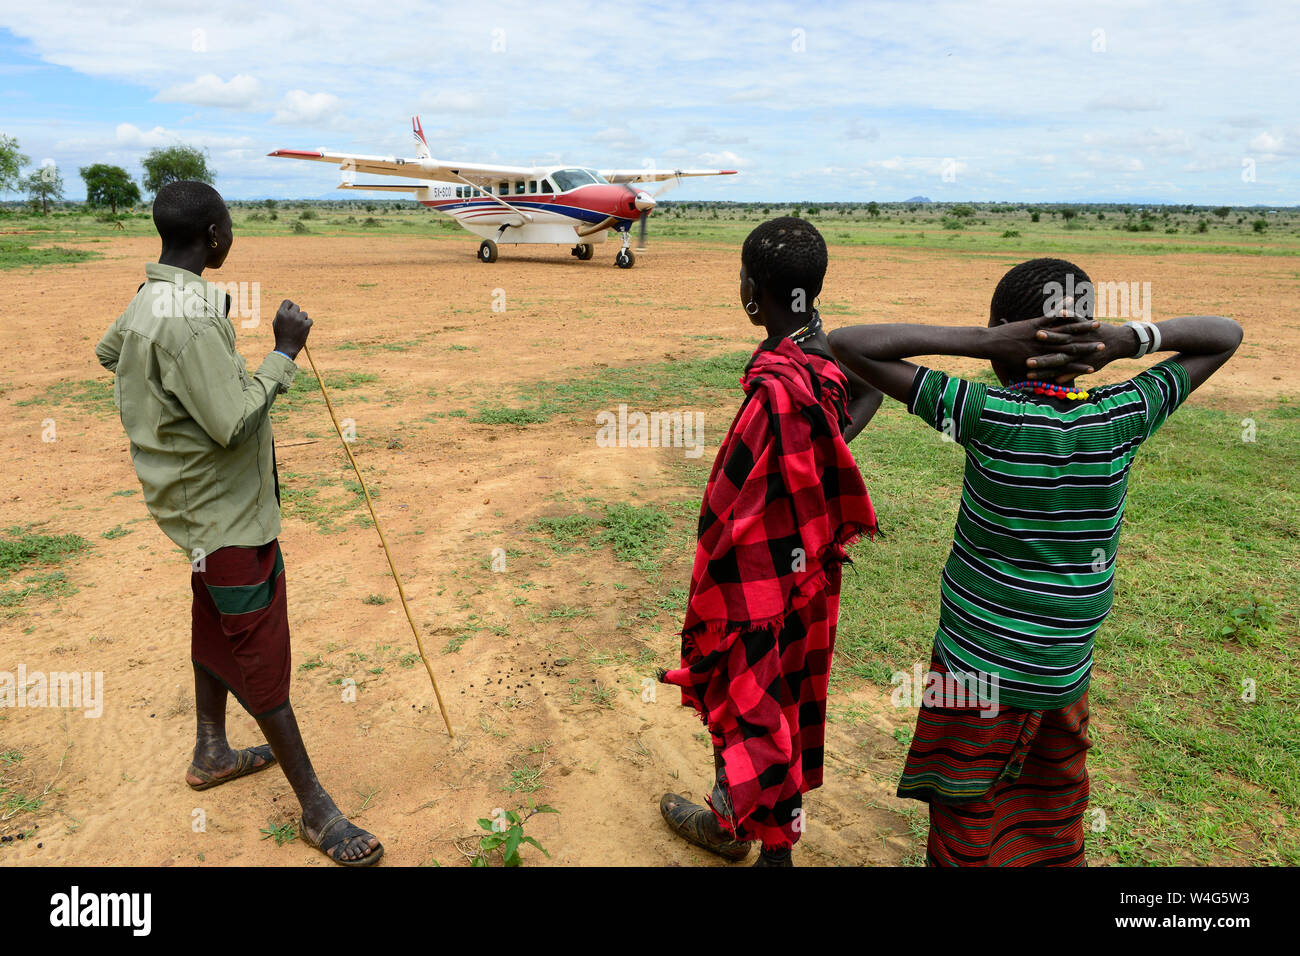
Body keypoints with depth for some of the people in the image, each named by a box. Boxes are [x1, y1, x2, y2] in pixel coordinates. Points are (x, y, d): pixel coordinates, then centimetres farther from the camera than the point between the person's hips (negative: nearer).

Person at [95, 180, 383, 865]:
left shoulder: (149, 299, 6)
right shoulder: (189, 320, -27)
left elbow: (108, 351, 25)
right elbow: (234, 423, -29)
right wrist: (284, 353, -21)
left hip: (204, 500, 10)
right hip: (226, 509, -10)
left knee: (216, 622, 23)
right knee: (260, 651, -3)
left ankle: (212, 753, 41)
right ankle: (316, 809, 9)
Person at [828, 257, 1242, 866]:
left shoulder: (988, 413, -22)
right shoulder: (1124, 416, -10)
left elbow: (846, 345, -21)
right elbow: (1226, 334, 8)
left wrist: (980, 342, -23)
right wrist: (1124, 339, -10)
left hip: (978, 669, -4)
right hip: (1067, 673, 4)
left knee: (968, 832, 14)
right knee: (1052, 831, 25)